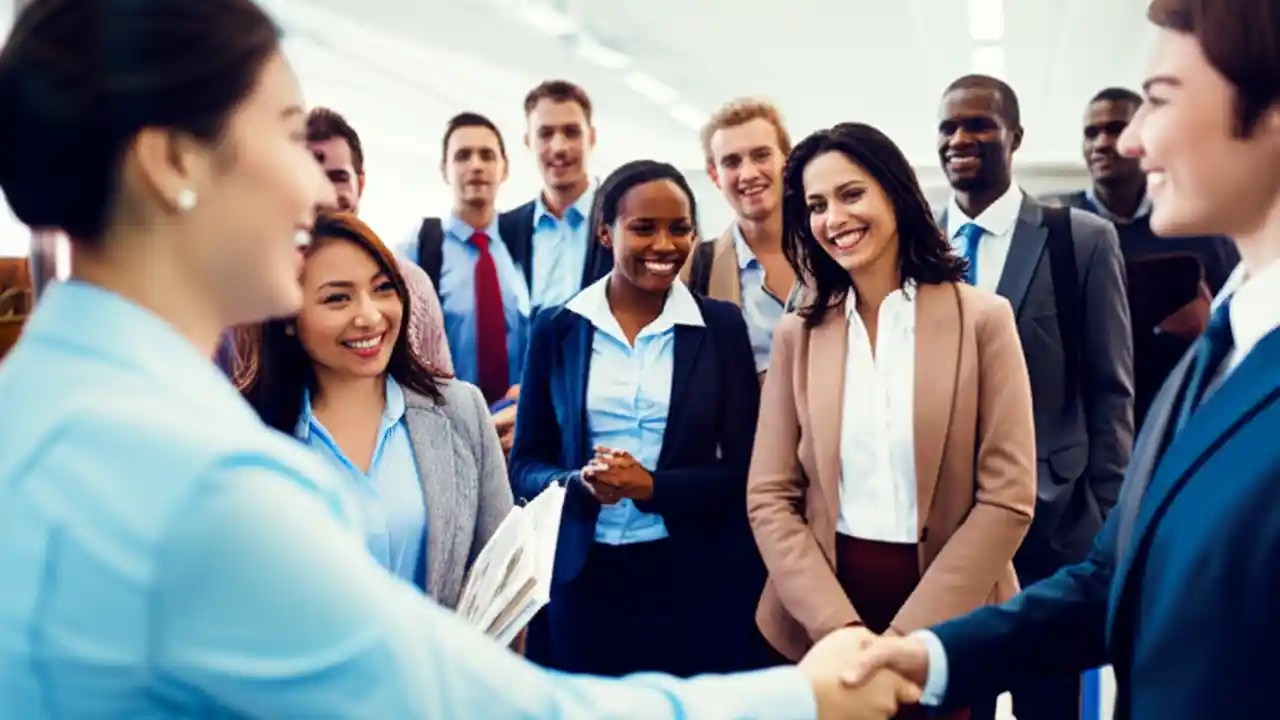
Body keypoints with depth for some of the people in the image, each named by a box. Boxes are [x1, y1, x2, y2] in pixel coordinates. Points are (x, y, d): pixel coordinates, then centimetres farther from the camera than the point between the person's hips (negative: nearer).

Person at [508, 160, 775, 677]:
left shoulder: (721, 326, -1)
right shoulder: (557, 328, 1)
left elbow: (745, 469, -4)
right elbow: (525, 465, 3)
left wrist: (651, 486, -18)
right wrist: (579, 483, -18)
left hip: (700, 578, 0)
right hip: (586, 579, 1)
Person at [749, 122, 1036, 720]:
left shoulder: (983, 318, -5)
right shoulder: (798, 334, 1)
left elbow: (1008, 498, -9)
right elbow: (769, 498, -2)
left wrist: (906, 637, -13)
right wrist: (841, 629, -13)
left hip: (944, 622, -1)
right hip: (819, 623, 2)